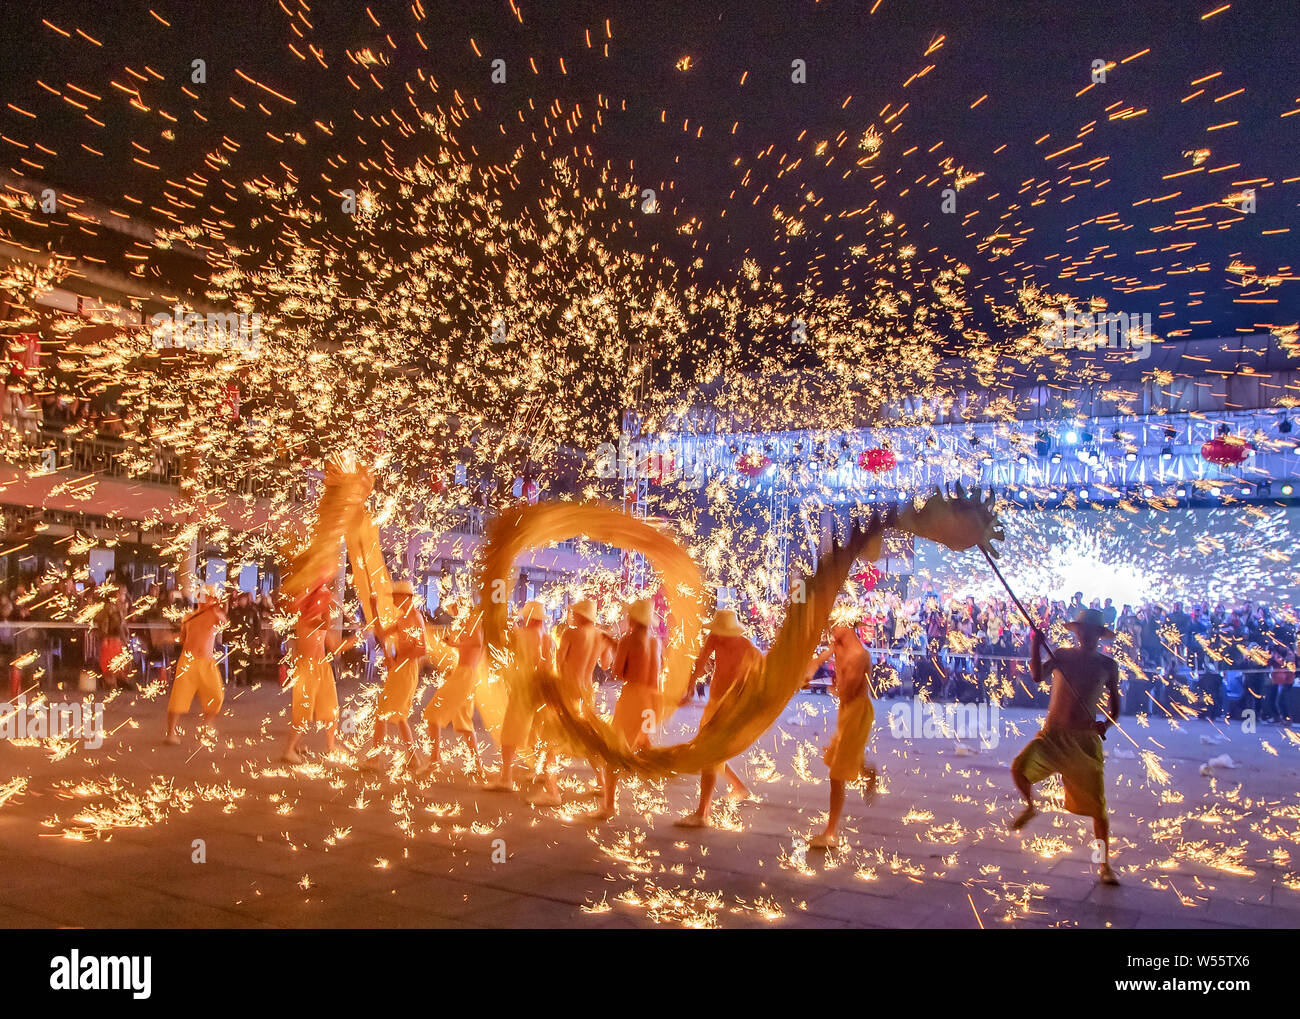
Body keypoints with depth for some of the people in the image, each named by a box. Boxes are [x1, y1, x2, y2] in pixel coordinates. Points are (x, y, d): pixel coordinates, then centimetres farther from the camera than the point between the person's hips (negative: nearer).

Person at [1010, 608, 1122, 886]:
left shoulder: (1107, 665, 4)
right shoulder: (1063, 655, 1)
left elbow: (1114, 703, 13)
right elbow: (1037, 675, -16)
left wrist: (1107, 722, -7)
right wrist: (1036, 645, -29)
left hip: (1086, 738, 1)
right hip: (1053, 734, -1)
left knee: (1097, 806, 2)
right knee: (1020, 767, -24)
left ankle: (1105, 865, 21)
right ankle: (1030, 807, 9)